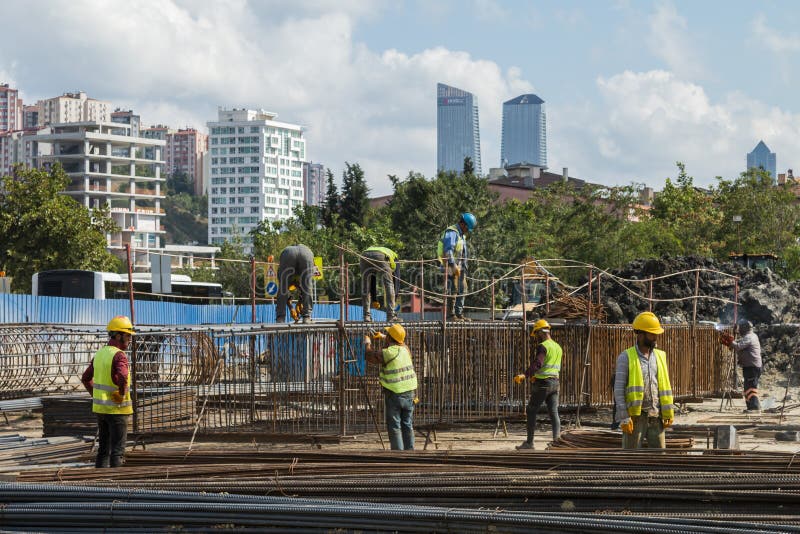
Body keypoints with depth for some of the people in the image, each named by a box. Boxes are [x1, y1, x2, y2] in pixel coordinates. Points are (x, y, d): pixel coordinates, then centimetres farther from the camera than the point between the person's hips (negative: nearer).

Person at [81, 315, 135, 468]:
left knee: (103, 448, 15)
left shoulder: (100, 354, 10)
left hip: (100, 408, 8)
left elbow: (86, 378, 20)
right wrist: (121, 394, -20)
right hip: (116, 409, -8)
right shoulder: (119, 355, -16)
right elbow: (122, 377, -35)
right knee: (117, 450, -3)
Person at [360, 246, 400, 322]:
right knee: (389, 285, 8)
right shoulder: (393, 256, 37)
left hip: (364, 256, 4)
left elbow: (372, 281, 43)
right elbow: (395, 278, 28)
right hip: (381, 258, -4)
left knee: (365, 287, 17)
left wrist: (374, 300, 46)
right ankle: (391, 316, 1)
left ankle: (367, 316, 11)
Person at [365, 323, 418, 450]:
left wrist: (367, 343, 18)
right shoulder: (405, 349, 3)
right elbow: (401, 342, 28)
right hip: (409, 394, 5)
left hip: (394, 395, -5)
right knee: (407, 425, 13)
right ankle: (409, 451, 15)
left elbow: (370, 356, 0)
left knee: (394, 426, 1)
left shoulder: (387, 353, -15)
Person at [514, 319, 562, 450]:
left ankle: (529, 442, 5)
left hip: (542, 384, -7)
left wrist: (525, 376, -39)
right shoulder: (558, 347, 15)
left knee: (531, 411, 4)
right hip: (555, 382, 7)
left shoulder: (542, 346, -12)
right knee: (554, 412, 2)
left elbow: (537, 364, -28)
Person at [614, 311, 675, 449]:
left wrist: (669, 413, 7)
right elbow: (618, 389, -9)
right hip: (635, 417, -5)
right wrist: (624, 418, -16)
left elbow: (665, 386, 14)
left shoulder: (660, 356, 11)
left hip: (655, 417, 5)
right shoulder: (626, 357, -5)